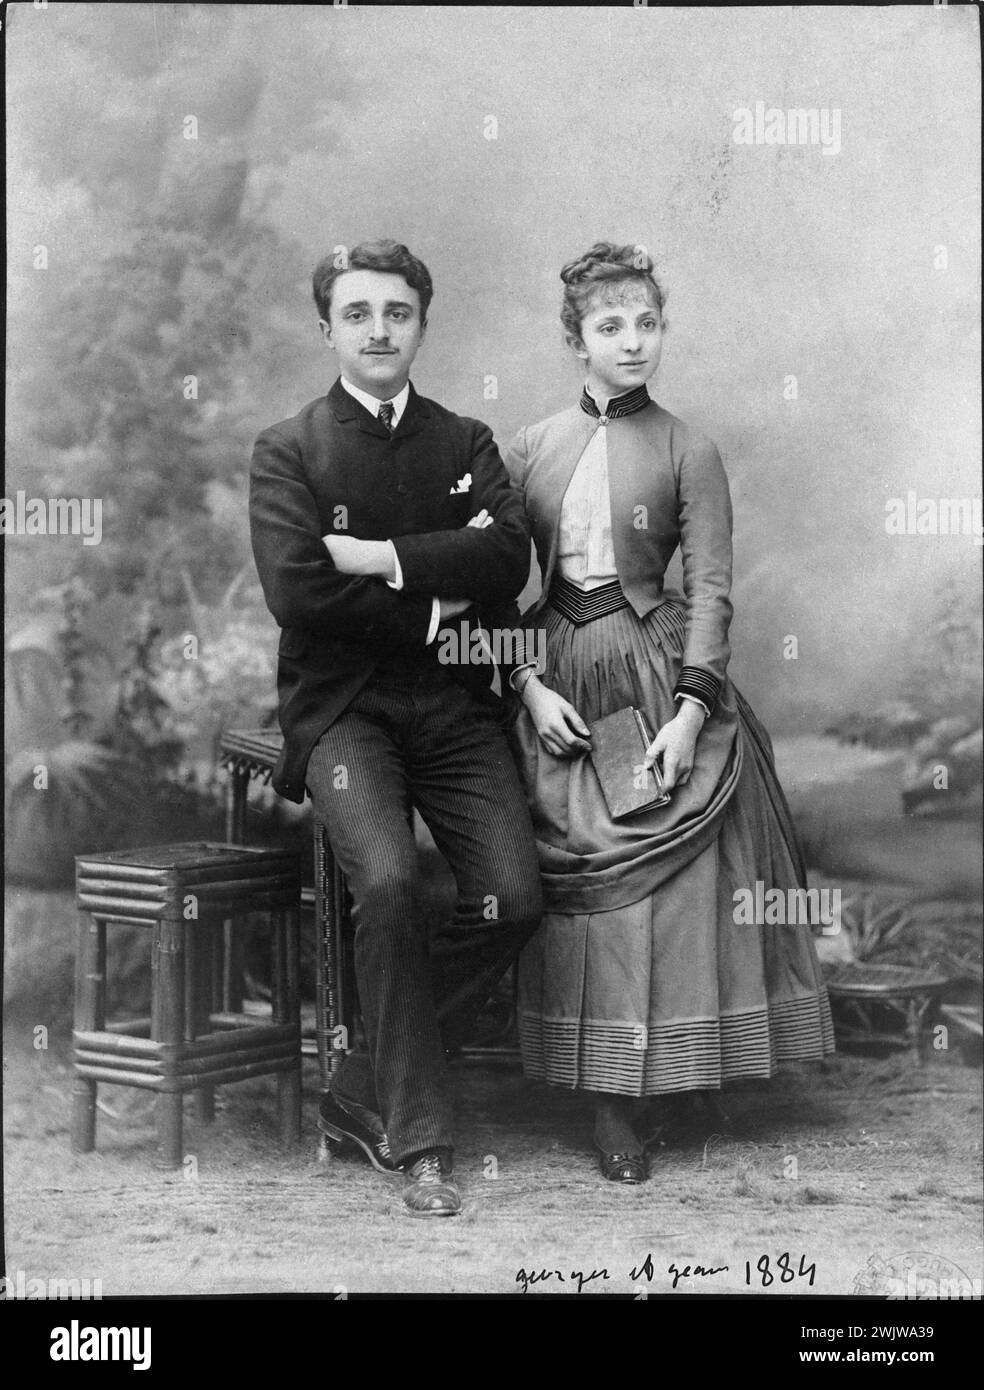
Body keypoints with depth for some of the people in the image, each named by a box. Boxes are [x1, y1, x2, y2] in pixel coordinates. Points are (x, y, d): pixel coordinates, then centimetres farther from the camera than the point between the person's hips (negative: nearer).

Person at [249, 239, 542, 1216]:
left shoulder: (466, 443, 14)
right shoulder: (287, 450, 4)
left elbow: (509, 559, -5)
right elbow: (296, 591, -12)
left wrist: (378, 558, -13)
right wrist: (437, 598, -7)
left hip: (455, 705, 3)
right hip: (343, 705, -3)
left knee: (512, 898, -14)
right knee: (388, 884, -27)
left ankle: (363, 1096, 5)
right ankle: (417, 1140, -10)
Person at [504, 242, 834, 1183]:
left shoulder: (687, 452, -1)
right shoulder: (529, 450, 6)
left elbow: (711, 590, -5)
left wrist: (689, 712, -15)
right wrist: (529, 685, -6)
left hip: (658, 674, -2)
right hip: (559, 684, 2)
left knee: (658, 883, -3)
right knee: (579, 883, 4)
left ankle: (627, 1105, 9)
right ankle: (609, 1096, 17)